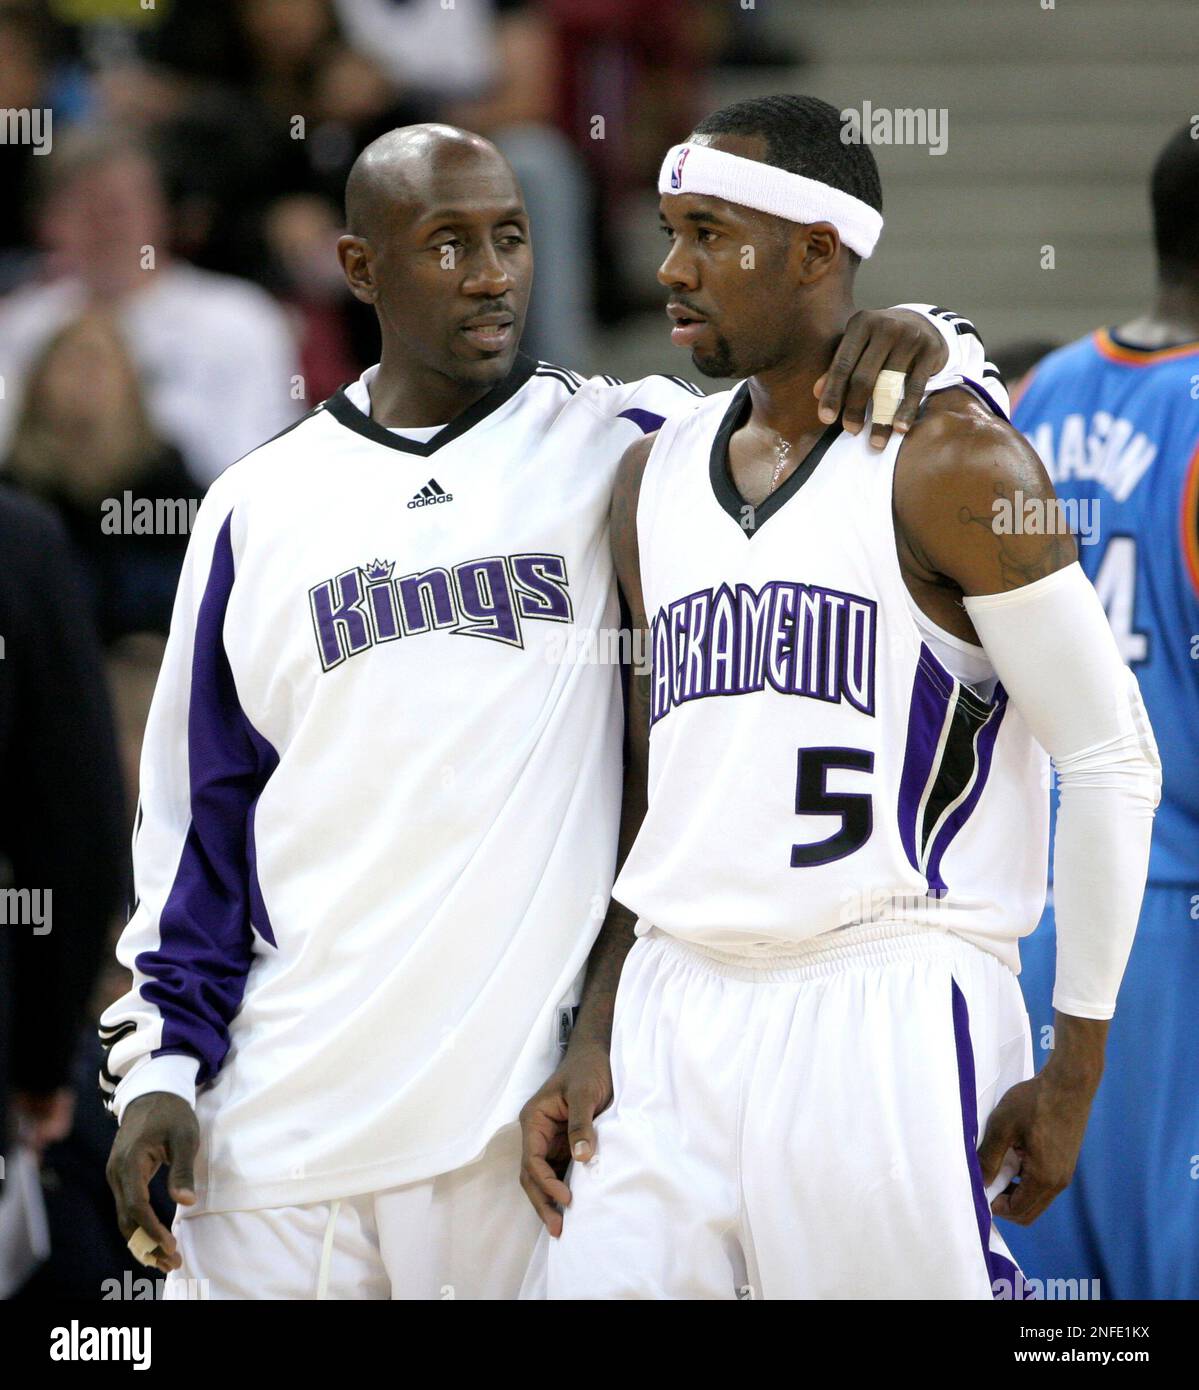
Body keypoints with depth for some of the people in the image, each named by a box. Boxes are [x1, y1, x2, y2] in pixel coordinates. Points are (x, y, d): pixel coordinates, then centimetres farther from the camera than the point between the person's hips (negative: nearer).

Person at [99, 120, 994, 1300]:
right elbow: (200, 808, 14)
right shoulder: (258, 505, 10)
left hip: (527, 1107, -2)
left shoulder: (621, 445, 4)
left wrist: (916, 349, -15)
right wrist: (164, 1057, 8)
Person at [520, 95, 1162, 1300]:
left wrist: (1074, 1071, -5)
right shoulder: (655, 478, 15)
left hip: (888, 1021, -6)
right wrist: (592, 1048, 12)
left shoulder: (947, 459, -5)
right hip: (673, 1024, 6)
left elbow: (1111, 760, -4)